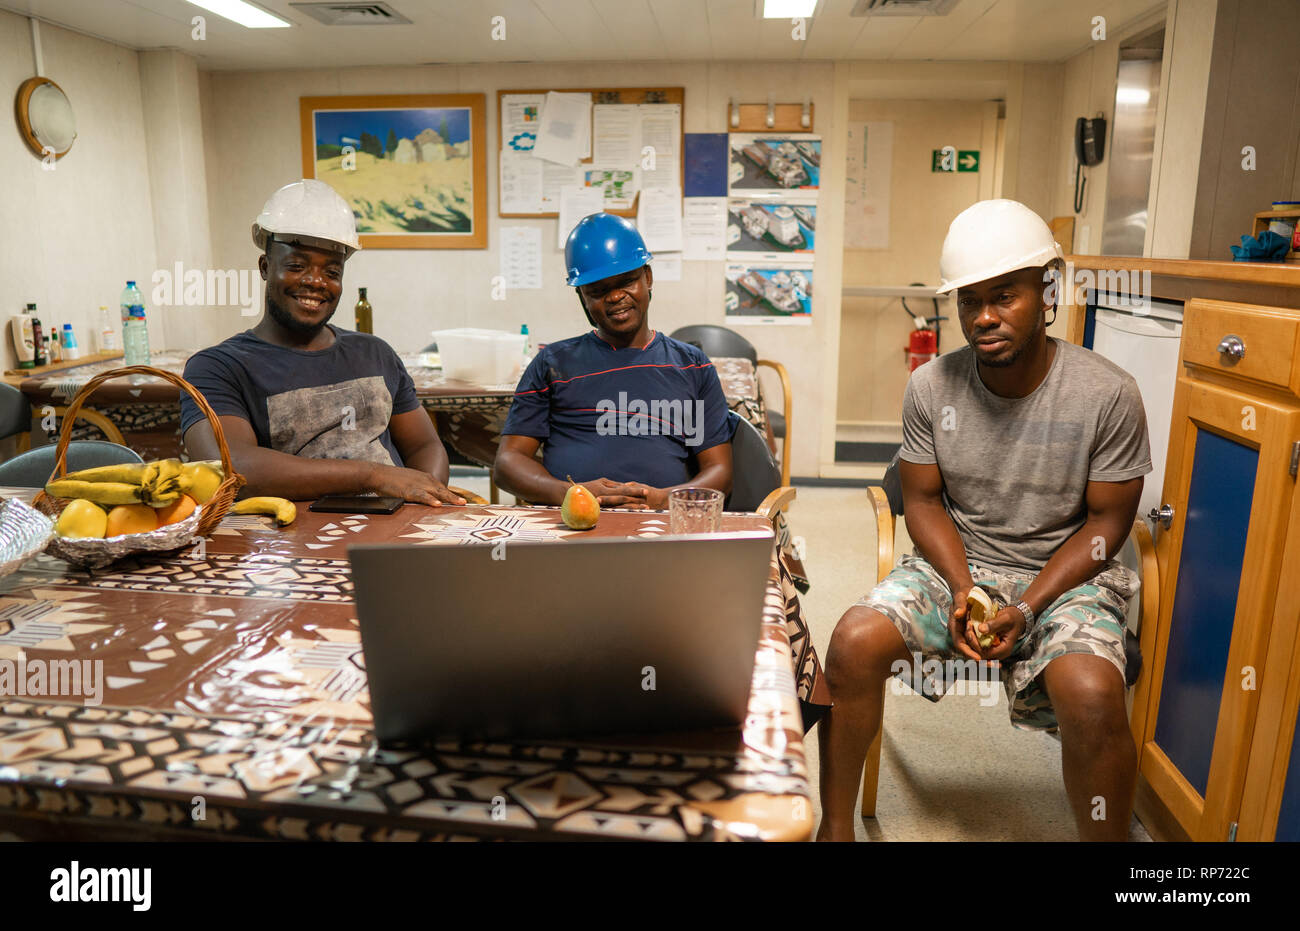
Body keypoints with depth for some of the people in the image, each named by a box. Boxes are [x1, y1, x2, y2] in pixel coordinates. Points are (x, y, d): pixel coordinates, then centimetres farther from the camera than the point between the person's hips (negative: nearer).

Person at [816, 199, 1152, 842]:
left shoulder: (1107, 394, -11)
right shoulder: (931, 386, -5)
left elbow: (1106, 521, -5)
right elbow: (923, 500, 3)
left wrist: (1026, 608, -16)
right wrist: (962, 589, -13)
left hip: (1063, 574, -2)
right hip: (956, 565, 2)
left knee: (1091, 693, -32)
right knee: (854, 641, -23)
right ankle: (835, 828, -3)